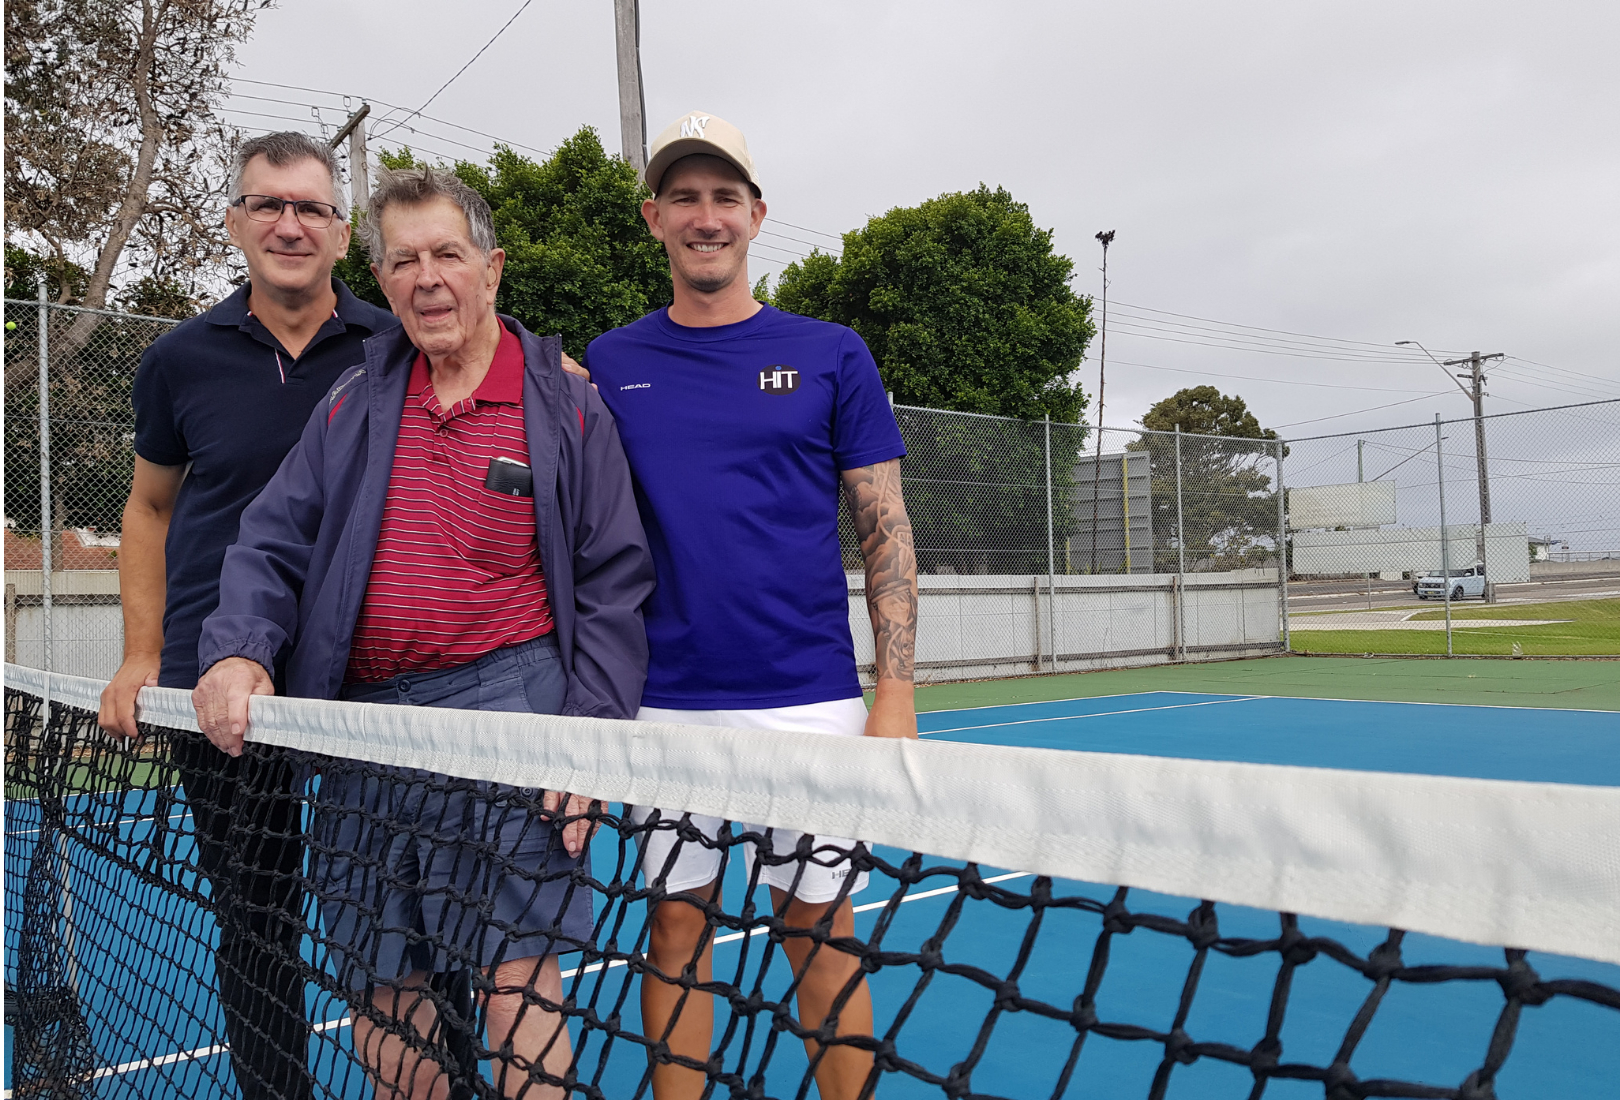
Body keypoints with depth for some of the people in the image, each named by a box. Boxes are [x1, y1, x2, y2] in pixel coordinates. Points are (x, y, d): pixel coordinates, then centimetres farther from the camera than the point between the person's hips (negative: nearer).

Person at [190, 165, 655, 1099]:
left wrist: (591, 732, -11)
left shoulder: (567, 407, 1)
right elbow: (272, 545, 12)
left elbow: (613, 583, -1)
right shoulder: (353, 407, 12)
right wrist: (238, 651, -7)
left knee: (517, 970, -7)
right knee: (380, 986, 12)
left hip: (505, 703, -4)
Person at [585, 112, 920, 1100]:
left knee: (820, 927, 7)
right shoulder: (608, 366, 8)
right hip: (663, 702, 2)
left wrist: (896, 693, -6)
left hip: (810, 700, -1)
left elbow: (887, 529, 2)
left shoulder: (831, 356, 3)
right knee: (676, 921, 10)